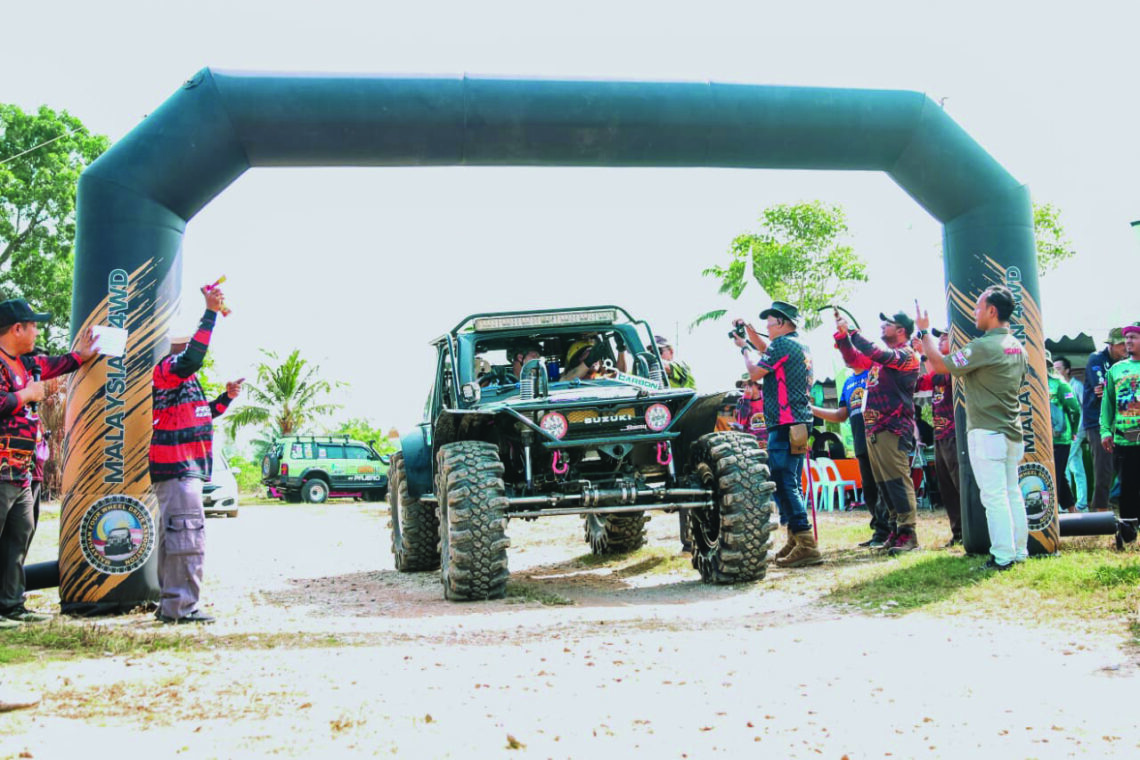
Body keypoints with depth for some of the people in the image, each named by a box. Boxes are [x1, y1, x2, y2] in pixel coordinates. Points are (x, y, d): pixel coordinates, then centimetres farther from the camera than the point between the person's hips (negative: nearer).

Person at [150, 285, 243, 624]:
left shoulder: (185, 379, 24)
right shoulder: (166, 370, -7)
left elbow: (201, 416, 33)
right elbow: (192, 357, -29)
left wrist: (226, 397, 19)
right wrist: (210, 314, -27)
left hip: (186, 467, 11)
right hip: (177, 468, -11)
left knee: (173, 534, 12)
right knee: (187, 535, -14)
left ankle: (171, 605, 18)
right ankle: (180, 606, -13)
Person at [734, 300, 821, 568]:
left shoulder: (783, 344, -11)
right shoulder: (801, 345, 18)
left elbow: (755, 372, -7)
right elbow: (770, 352, 32)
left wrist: (744, 348, 9)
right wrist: (750, 333, 22)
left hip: (785, 424, -10)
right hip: (800, 422, 10)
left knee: (783, 483, -12)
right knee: (791, 483, 15)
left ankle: (806, 545, -16)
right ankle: (796, 540, 21)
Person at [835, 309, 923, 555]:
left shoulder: (907, 355, -5)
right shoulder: (883, 356, 20)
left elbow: (878, 354, -21)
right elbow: (853, 357, 26)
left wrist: (850, 331, -16)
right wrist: (842, 333, 11)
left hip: (892, 429, -9)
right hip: (873, 429, 9)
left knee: (898, 480, -11)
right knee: (884, 484, 9)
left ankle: (908, 534, -9)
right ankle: (896, 529, 15)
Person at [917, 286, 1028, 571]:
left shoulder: (984, 347, -18)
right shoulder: (1018, 347, 11)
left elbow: (939, 364, -15)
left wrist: (924, 331, -3)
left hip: (987, 433, -9)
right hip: (1012, 432, 9)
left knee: (994, 496, -6)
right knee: (1012, 493, 14)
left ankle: (1003, 556, -4)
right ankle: (1019, 551, 20)